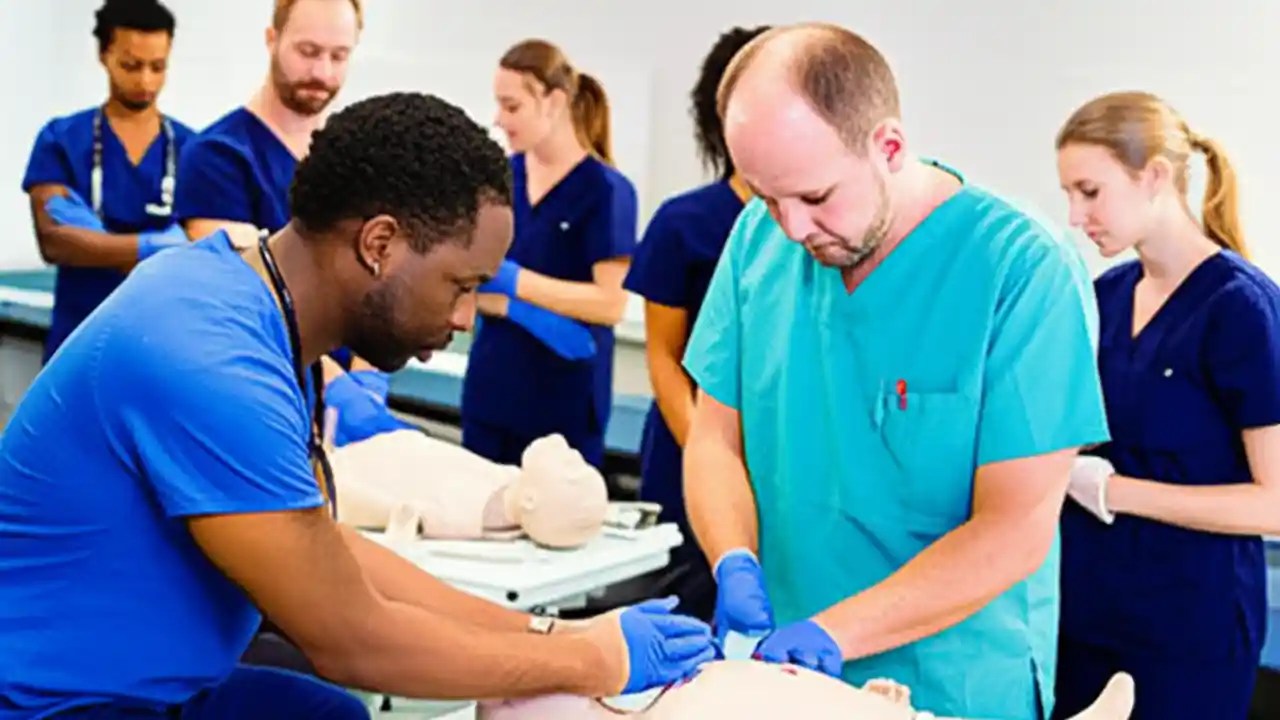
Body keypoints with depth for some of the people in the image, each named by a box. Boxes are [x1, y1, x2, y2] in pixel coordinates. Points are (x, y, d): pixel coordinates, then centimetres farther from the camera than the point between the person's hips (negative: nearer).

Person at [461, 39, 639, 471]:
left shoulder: (605, 190, -10)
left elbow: (610, 302, -15)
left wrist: (513, 281, -17)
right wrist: (524, 314, -18)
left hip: (564, 402, -5)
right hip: (490, 389, 5)